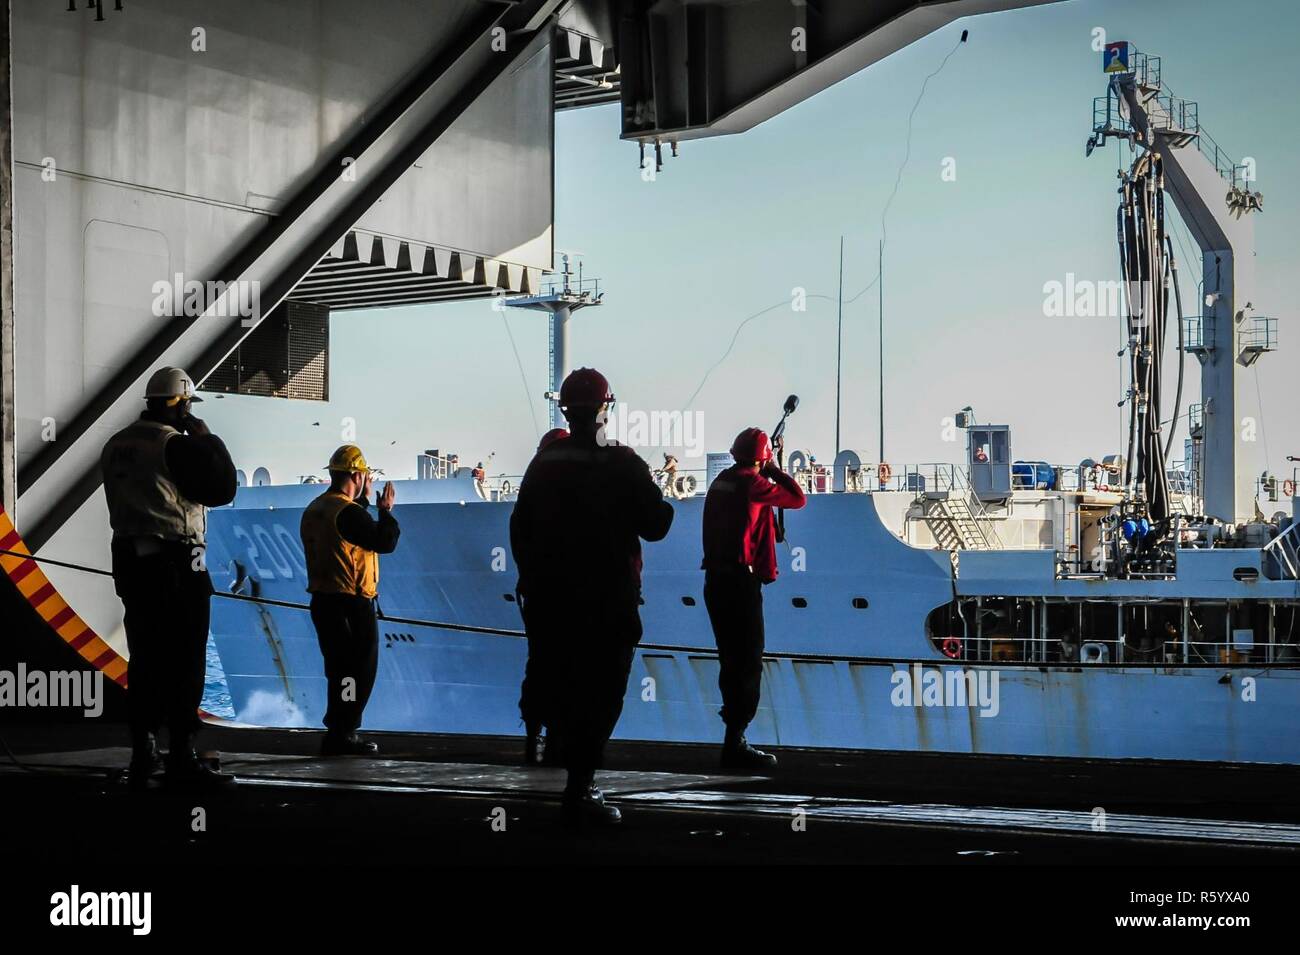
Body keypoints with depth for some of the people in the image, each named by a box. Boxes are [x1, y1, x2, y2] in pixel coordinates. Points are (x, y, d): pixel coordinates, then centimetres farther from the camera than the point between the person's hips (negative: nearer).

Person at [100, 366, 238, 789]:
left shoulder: (116, 445, 12)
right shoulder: (177, 444, -13)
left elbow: (124, 500, 15)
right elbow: (222, 489, -11)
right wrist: (206, 438, -3)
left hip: (130, 559, 8)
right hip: (176, 562, -8)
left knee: (145, 659, 12)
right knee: (184, 661, -2)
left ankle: (142, 756, 14)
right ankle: (181, 758, -2)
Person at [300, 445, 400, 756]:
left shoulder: (314, 510, 11)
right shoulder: (349, 512, -18)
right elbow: (385, 542, -19)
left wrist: (363, 500, 22)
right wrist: (386, 509, -5)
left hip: (322, 600, 9)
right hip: (352, 604, -9)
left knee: (339, 670, 17)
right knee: (360, 670, 0)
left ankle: (339, 733, 22)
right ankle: (342, 736, -1)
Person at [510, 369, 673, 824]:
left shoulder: (543, 465, 6)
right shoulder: (624, 464, -8)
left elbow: (520, 529, 9)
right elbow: (654, 526, -8)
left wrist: (532, 581, 19)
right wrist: (665, 500, 13)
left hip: (551, 600, 5)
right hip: (609, 601, -5)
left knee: (564, 691, 14)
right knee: (602, 696, -2)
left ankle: (581, 782, 22)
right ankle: (580, 790, -9)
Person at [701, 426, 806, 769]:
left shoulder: (721, 482, 12)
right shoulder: (753, 484, -10)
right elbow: (798, 498, -4)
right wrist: (776, 471, 8)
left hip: (715, 579, 8)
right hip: (741, 581, -8)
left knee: (731, 660, 15)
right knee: (749, 661, -5)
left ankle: (734, 735, 23)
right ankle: (736, 742, -9)